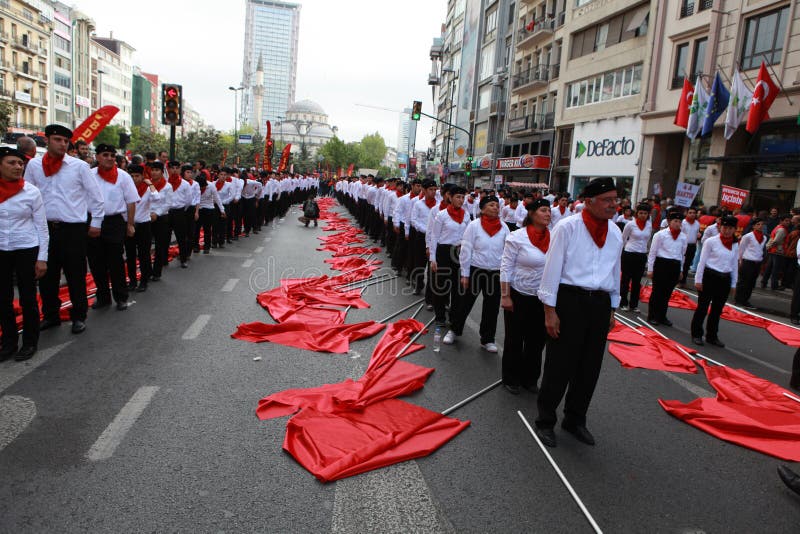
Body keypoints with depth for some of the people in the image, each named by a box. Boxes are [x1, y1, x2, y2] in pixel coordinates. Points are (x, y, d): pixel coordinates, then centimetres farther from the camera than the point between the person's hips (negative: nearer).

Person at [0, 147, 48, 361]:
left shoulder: (31, 191, -6)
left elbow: (42, 227, -3)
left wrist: (42, 258, -7)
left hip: (27, 250, -2)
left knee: (28, 298, 5)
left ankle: (30, 342, 18)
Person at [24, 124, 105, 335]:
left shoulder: (79, 166, -2)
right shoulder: (34, 165, 5)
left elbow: (96, 195, 2)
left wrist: (95, 222, 2)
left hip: (73, 229, -3)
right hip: (44, 228, 3)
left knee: (76, 276, 3)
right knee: (47, 275, 12)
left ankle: (79, 317, 15)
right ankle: (50, 315, 27)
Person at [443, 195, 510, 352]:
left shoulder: (504, 228, 0)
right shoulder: (474, 225, -8)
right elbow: (466, 251, -7)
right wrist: (465, 274, -8)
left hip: (496, 272, 3)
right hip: (475, 269, -2)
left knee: (492, 306, 10)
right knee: (465, 302, 8)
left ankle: (487, 339, 26)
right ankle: (454, 330, 31)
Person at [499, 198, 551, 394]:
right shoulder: (517, 237, -12)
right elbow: (506, 268, -11)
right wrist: (505, 296, -14)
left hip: (542, 299, 4)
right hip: (519, 296, -4)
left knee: (537, 340, 13)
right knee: (515, 340, 9)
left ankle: (530, 379, 31)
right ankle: (511, 379, 26)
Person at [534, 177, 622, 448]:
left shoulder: (615, 232, 10)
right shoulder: (567, 228, -8)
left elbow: (615, 271, 19)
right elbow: (552, 269, -8)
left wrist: (612, 310, 19)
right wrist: (550, 311, -11)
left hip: (600, 303, 6)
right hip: (569, 300, -6)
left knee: (590, 367, 14)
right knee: (559, 365, 1)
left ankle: (575, 420, 33)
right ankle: (545, 421, 20)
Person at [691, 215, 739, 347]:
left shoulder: (735, 245, 9)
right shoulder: (711, 242, -5)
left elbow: (734, 265, 14)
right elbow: (702, 261, -6)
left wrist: (733, 284, 14)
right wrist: (698, 280, -8)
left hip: (725, 279, 5)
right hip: (710, 276, -5)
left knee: (717, 309, 12)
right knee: (702, 307, 2)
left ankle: (712, 336, 22)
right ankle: (696, 334, 12)